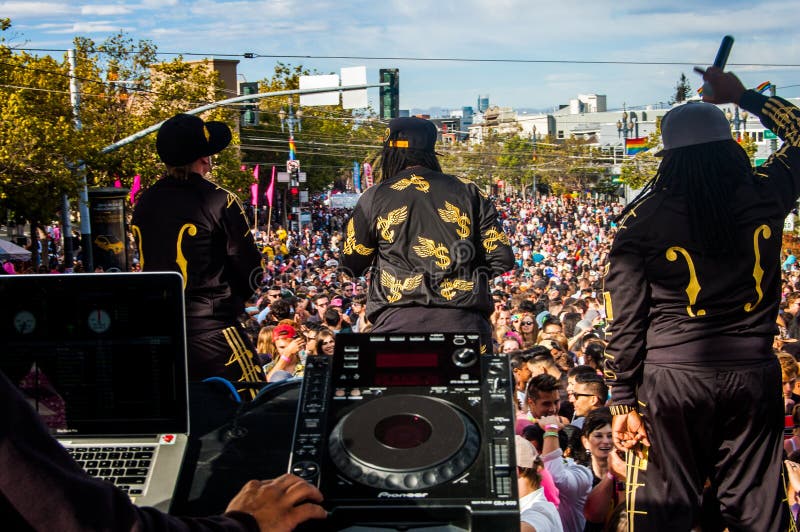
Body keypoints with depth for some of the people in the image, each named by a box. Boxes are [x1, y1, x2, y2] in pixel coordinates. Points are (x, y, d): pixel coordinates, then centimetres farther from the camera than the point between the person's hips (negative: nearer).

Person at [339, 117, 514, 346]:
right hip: (464, 322, 2)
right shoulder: (469, 194, 11)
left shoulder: (374, 198, 7)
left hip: (398, 321, -1)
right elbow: (502, 259, 9)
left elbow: (351, 266, 14)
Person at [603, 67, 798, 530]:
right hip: (755, 374, 2)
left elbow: (626, 318, -6)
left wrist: (623, 400, 0)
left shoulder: (644, 217, -5)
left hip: (674, 377, -2)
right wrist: (744, 96, 27)